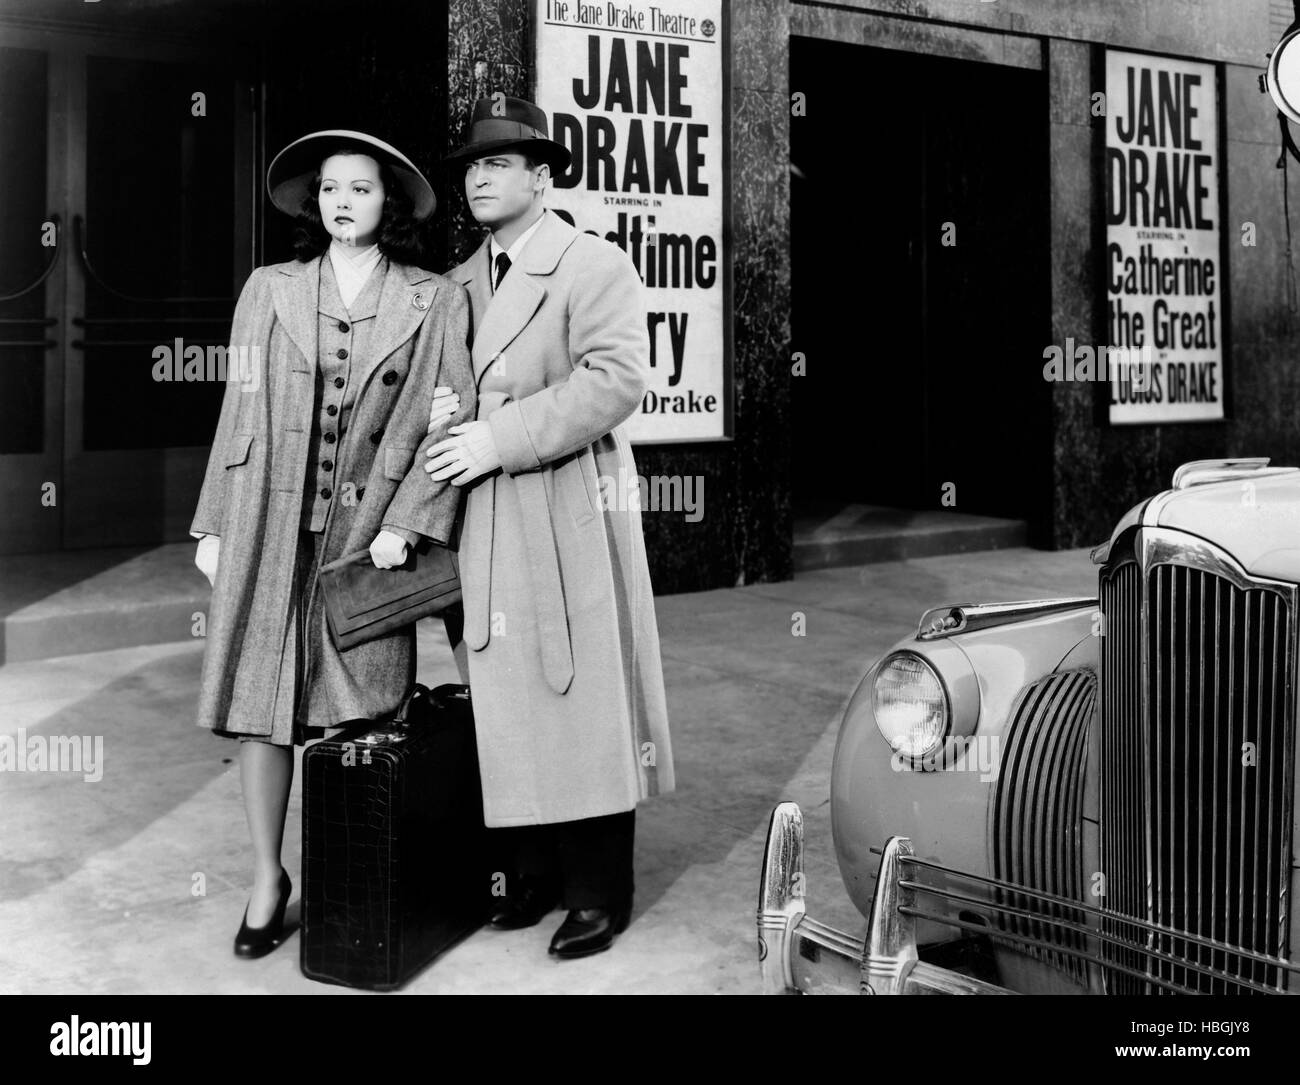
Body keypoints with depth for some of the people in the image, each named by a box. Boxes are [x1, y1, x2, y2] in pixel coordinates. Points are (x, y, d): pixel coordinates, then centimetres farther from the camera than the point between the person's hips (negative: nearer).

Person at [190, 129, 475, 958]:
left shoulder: (436, 302, 1)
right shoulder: (269, 291, 9)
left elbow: (450, 420, -2)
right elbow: (240, 414, 9)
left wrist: (405, 523, -10)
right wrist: (214, 527, 6)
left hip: (367, 533, -2)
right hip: (270, 528, 2)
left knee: (355, 712, 0)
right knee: (261, 702, 1)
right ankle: (268, 879, 16)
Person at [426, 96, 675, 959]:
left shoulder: (596, 266, -3)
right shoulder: (459, 284, 19)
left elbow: (618, 378, -16)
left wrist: (500, 438, -18)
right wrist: (449, 440, 4)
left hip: (572, 516, -6)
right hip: (486, 527, 6)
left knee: (584, 701, -1)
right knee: (506, 705, 7)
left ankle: (600, 892, 9)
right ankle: (531, 873, 19)